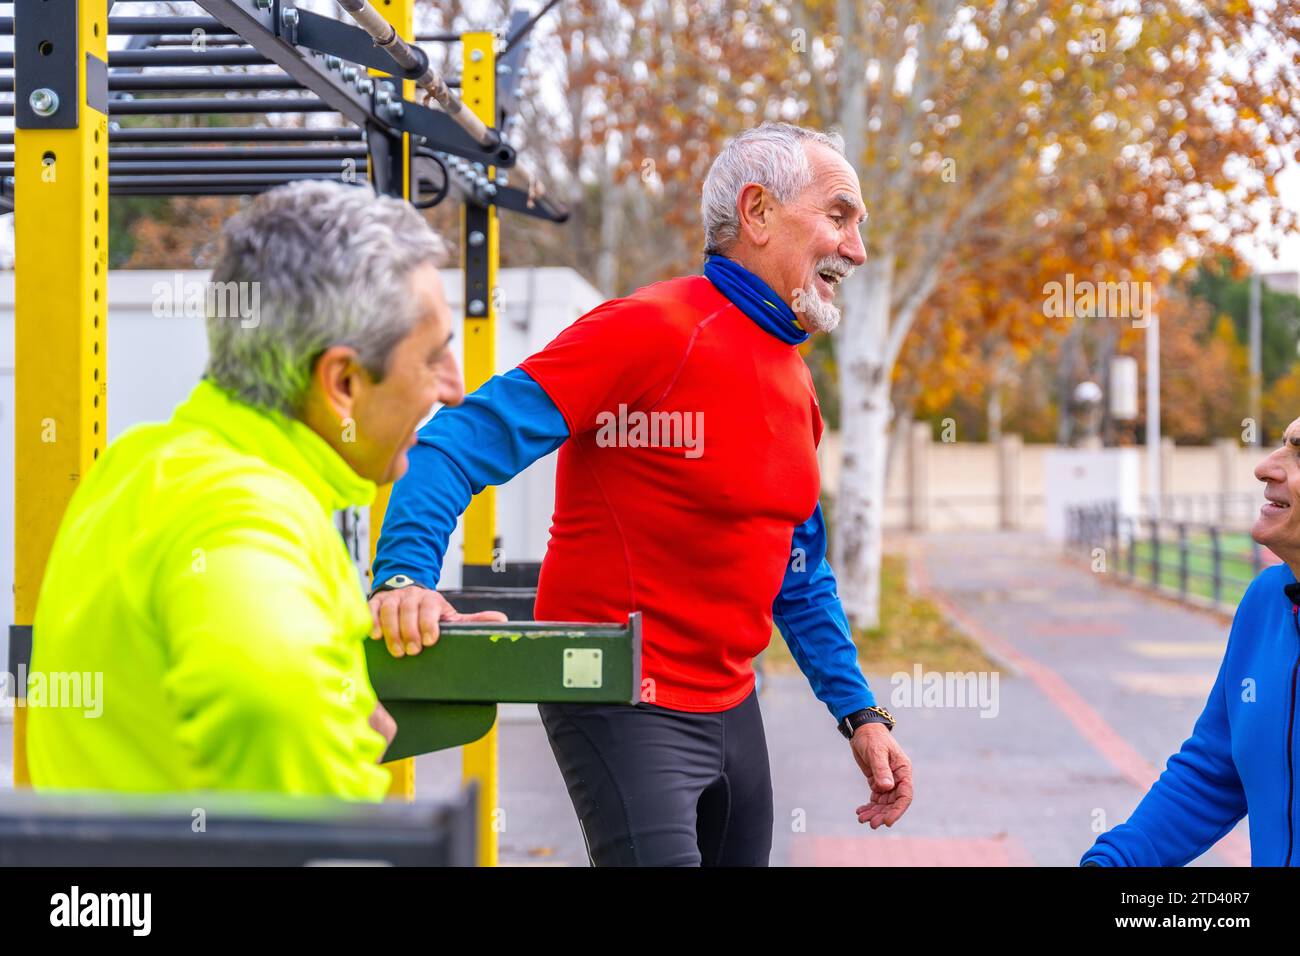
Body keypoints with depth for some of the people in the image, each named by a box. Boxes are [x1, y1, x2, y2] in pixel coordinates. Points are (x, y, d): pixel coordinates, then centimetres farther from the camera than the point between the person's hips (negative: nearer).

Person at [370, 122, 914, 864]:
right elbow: (466, 442, -22)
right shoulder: (654, 329, -16)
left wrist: (858, 711, 15)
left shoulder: (796, 384, 11)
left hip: (730, 705, 9)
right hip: (622, 706, -8)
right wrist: (407, 572, -37)